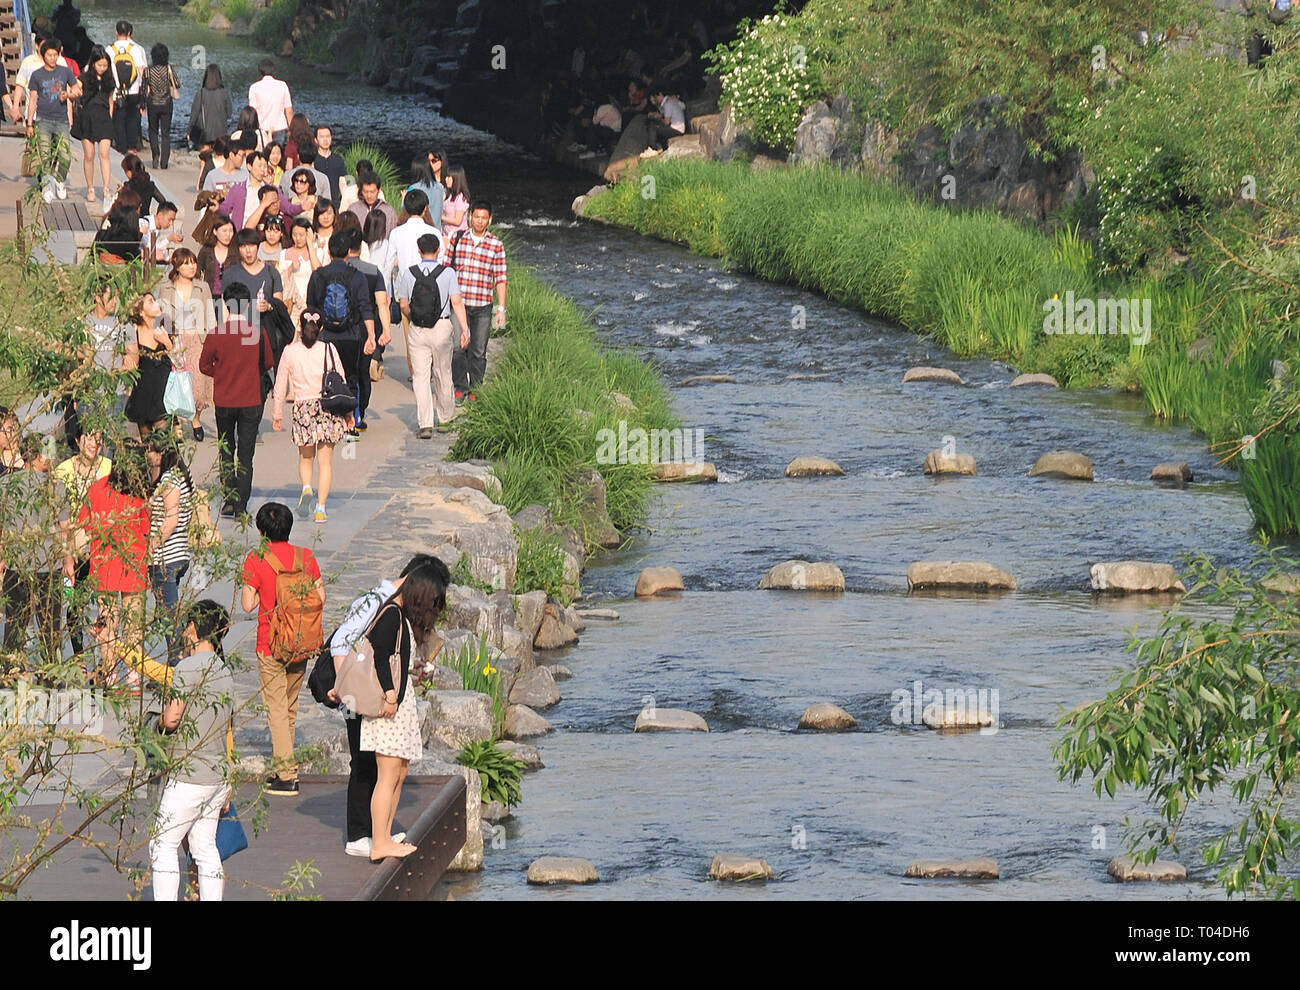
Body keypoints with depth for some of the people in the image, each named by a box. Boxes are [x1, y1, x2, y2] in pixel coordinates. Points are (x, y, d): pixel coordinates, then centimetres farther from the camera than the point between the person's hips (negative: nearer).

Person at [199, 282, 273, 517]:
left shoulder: (216, 334, -10)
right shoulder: (259, 334, -9)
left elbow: (204, 365, -1)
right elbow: (268, 365, 6)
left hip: (224, 400, 0)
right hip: (251, 400, 0)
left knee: (226, 450, 16)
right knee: (246, 454, 4)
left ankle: (229, 499, 7)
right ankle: (241, 505, 1)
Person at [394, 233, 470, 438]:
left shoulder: (407, 274, -2)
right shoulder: (447, 273, -6)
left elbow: (404, 306, 3)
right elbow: (456, 302, -12)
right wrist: (465, 328, -11)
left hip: (417, 329, 0)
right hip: (442, 328, 0)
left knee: (421, 376, 1)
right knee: (442, 373, 18)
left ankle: (425, 424, -9)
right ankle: (446, 413, 37)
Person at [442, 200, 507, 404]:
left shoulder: (496, 245, 3)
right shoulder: (457, 240, 5)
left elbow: (500, 279, 4)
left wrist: (501, 308, 0)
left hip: (483, 307, 0)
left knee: (478, 352, 4)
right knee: (458, 347, -5)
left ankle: (474, 389, 16)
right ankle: (460, 388, 7)